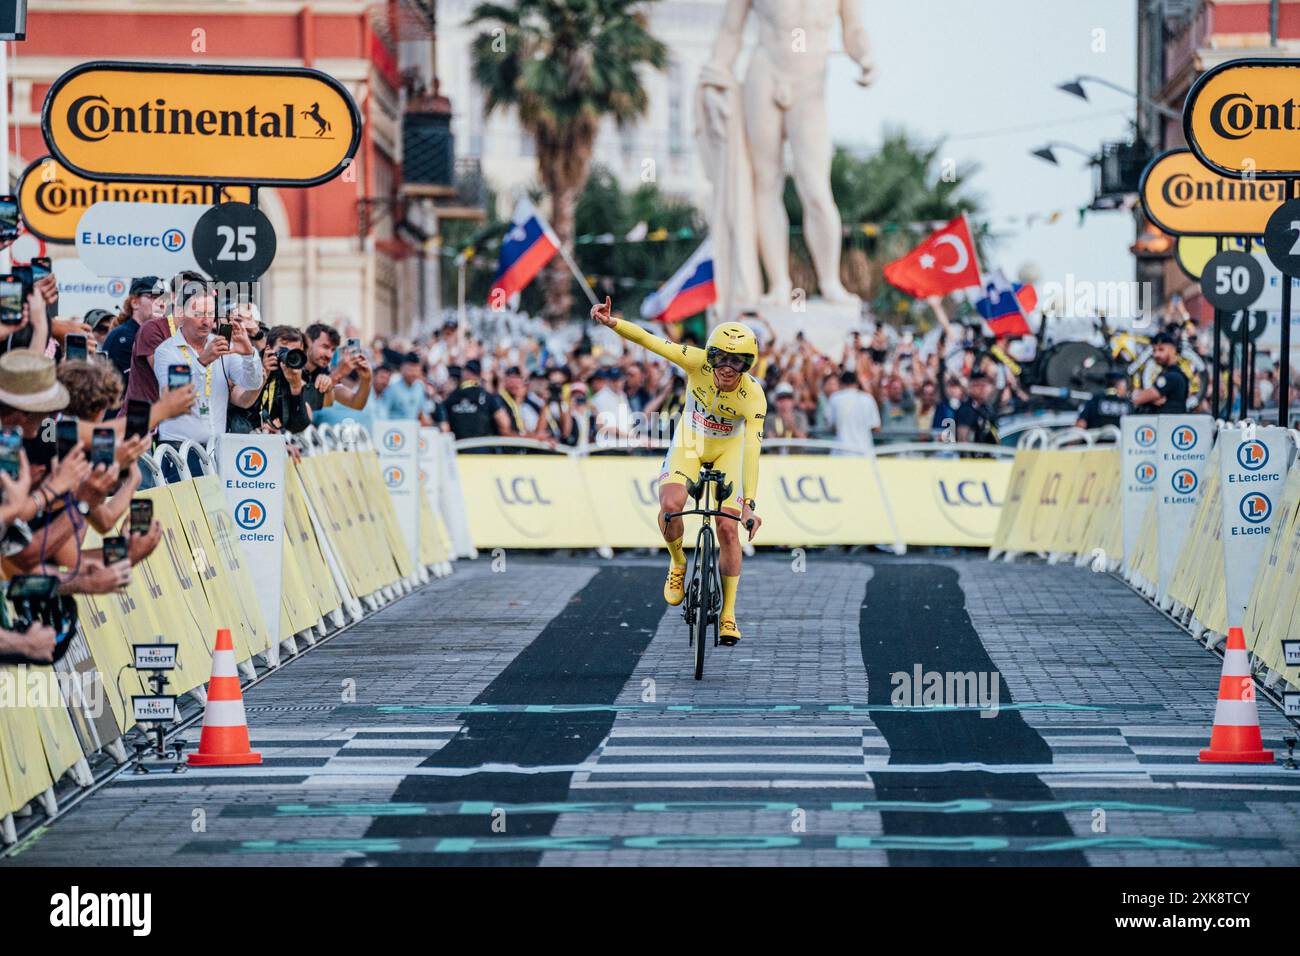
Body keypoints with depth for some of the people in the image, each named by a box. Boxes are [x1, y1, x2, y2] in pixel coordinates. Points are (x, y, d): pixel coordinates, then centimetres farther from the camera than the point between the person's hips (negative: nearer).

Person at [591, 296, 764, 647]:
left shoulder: (754, 397, -30)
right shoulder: (698, 363, -27)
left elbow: (752, 450, -35)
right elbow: (650, 341, -32)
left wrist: (749, 504, -41)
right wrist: (611, 322, -48)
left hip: (728, 450, -1)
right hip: (690, 443, 1)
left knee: (728, 529, -9)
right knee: (670, 506, -26)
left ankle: (728, 614, 5)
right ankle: (677, 563, 5)